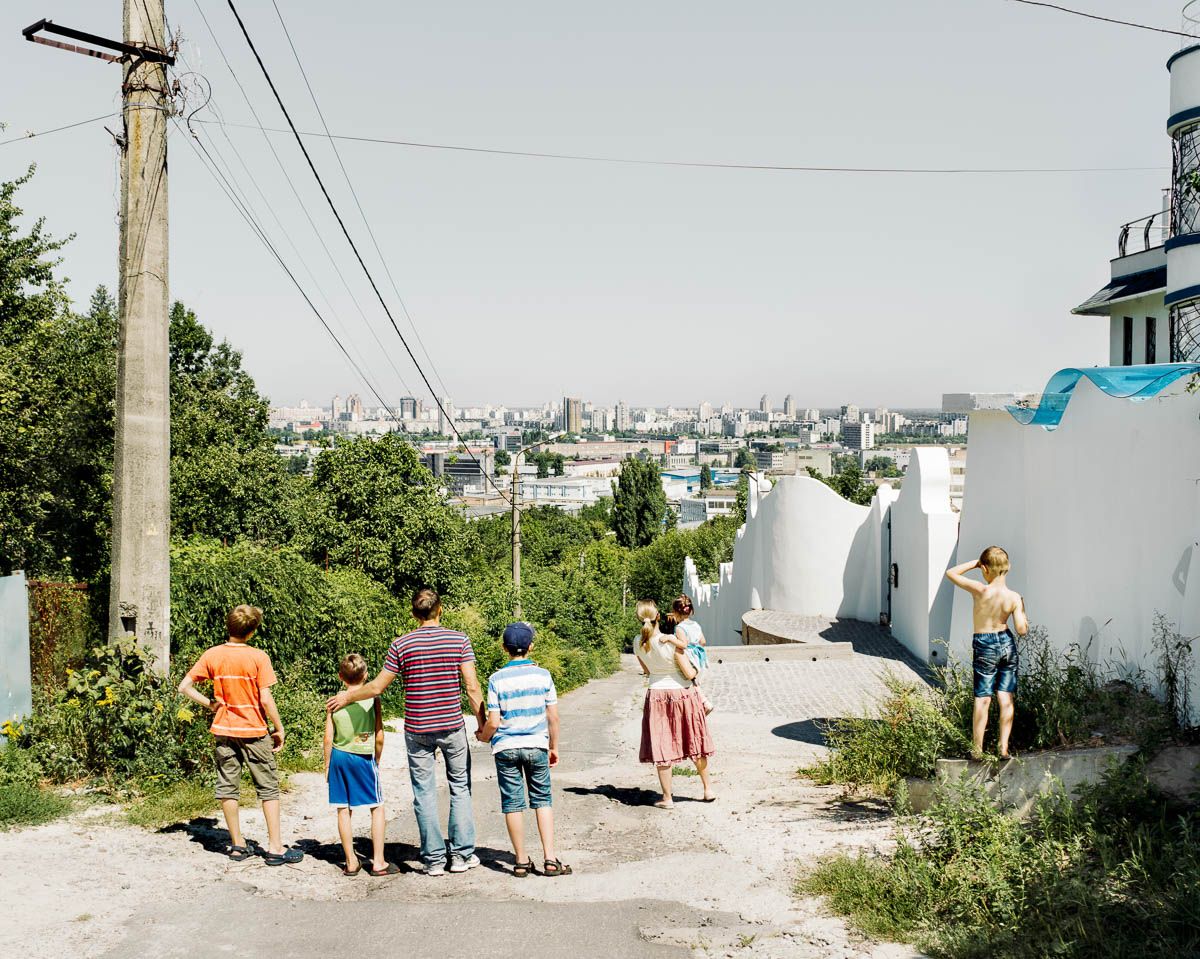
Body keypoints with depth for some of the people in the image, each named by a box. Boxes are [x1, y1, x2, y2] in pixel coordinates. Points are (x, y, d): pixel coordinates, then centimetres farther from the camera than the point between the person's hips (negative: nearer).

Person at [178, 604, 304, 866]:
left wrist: (209, 704, 5)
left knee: (228, 788, 12)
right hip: (254, 731, -3)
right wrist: (279, 728, -4)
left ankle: (237, 845, 17)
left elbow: (185, 686, -3)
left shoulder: (212, 655, -3)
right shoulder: (258, 657, -13)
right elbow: (266, 700, -15)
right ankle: (275, 847, 4)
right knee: (268, 788, 6)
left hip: (223, 730, 3)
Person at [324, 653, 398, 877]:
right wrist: (377, 760, 11)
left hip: (339, 757, 2)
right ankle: (378, 862, 6)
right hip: (364, 758, -2)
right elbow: (379, 737, -4)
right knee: (377, 808, 8)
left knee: (343, 810, 8)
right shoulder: (372, 700, -6)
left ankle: (351, 862, 12)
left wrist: (327, 766, 9)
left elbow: (328, 738, -2)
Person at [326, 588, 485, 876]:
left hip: (417, 730, 0)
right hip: (453, 727, 0)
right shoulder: (459, 640, -4)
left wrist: (347, 697, 16)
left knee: (425, 793, 7)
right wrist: (482, 723, 3)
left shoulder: (401, 645, -4)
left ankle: (434, 859, 9)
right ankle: (462, 854, 14)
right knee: (460, 788, 13)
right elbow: (472, 686, -7)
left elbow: (377, 687, 0)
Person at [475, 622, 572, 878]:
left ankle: (521, 861, 13)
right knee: (542, 799, 10)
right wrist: (554, 747, 12)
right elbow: (553, 717, -1)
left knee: (512, 802, 7)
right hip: (537, 746, 1)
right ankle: (550, 859, 3)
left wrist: (483, 737, 12)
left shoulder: (496, 679, -8)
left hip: (506, 748, -1)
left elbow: (493, 722, -9)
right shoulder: (542, 675, -3)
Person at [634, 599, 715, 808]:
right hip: (683, 692, -2)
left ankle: (667, 798, 10)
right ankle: (708, 789, 27)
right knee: (694, 743, 14)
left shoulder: (638, 643, -8)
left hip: (656, 694, 2)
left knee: (662, 747, 7)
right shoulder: (670, 642, -22)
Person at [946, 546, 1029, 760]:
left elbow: (950, 573, -8)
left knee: (982, 699, 5)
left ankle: (978, 750, 10)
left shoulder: (979, 590, -18)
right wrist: (1022, 611, 6)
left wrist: (973, 563, -1)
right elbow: (1022, 630, -11)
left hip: (984, 647, -2)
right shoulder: (1014, 597, -11)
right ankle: (1003, 748, 10)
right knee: (1006, 698, 8)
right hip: (1007, 644, 2)